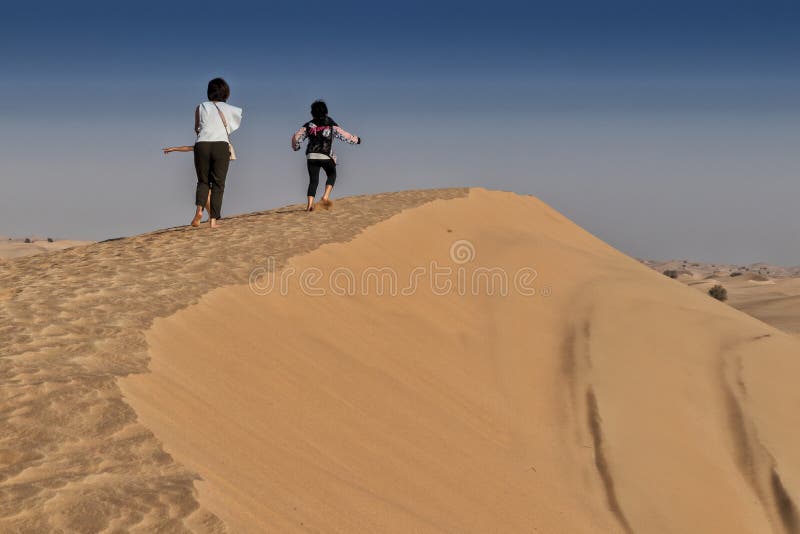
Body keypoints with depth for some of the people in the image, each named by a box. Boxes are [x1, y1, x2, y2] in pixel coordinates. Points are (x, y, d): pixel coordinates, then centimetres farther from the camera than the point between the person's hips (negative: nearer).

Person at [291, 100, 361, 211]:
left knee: (313, 180, 7)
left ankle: (310, 204, -6)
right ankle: (325, 197, -2)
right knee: (331, 175, 19)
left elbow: (296, 137, 7)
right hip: (326, 156, -2)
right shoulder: (330, 123, 4)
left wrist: (295, 147, 28)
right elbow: (342, 134, -2)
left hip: (311, 156, 2)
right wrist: (355, 139, 11)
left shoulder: (309, 125, 11)